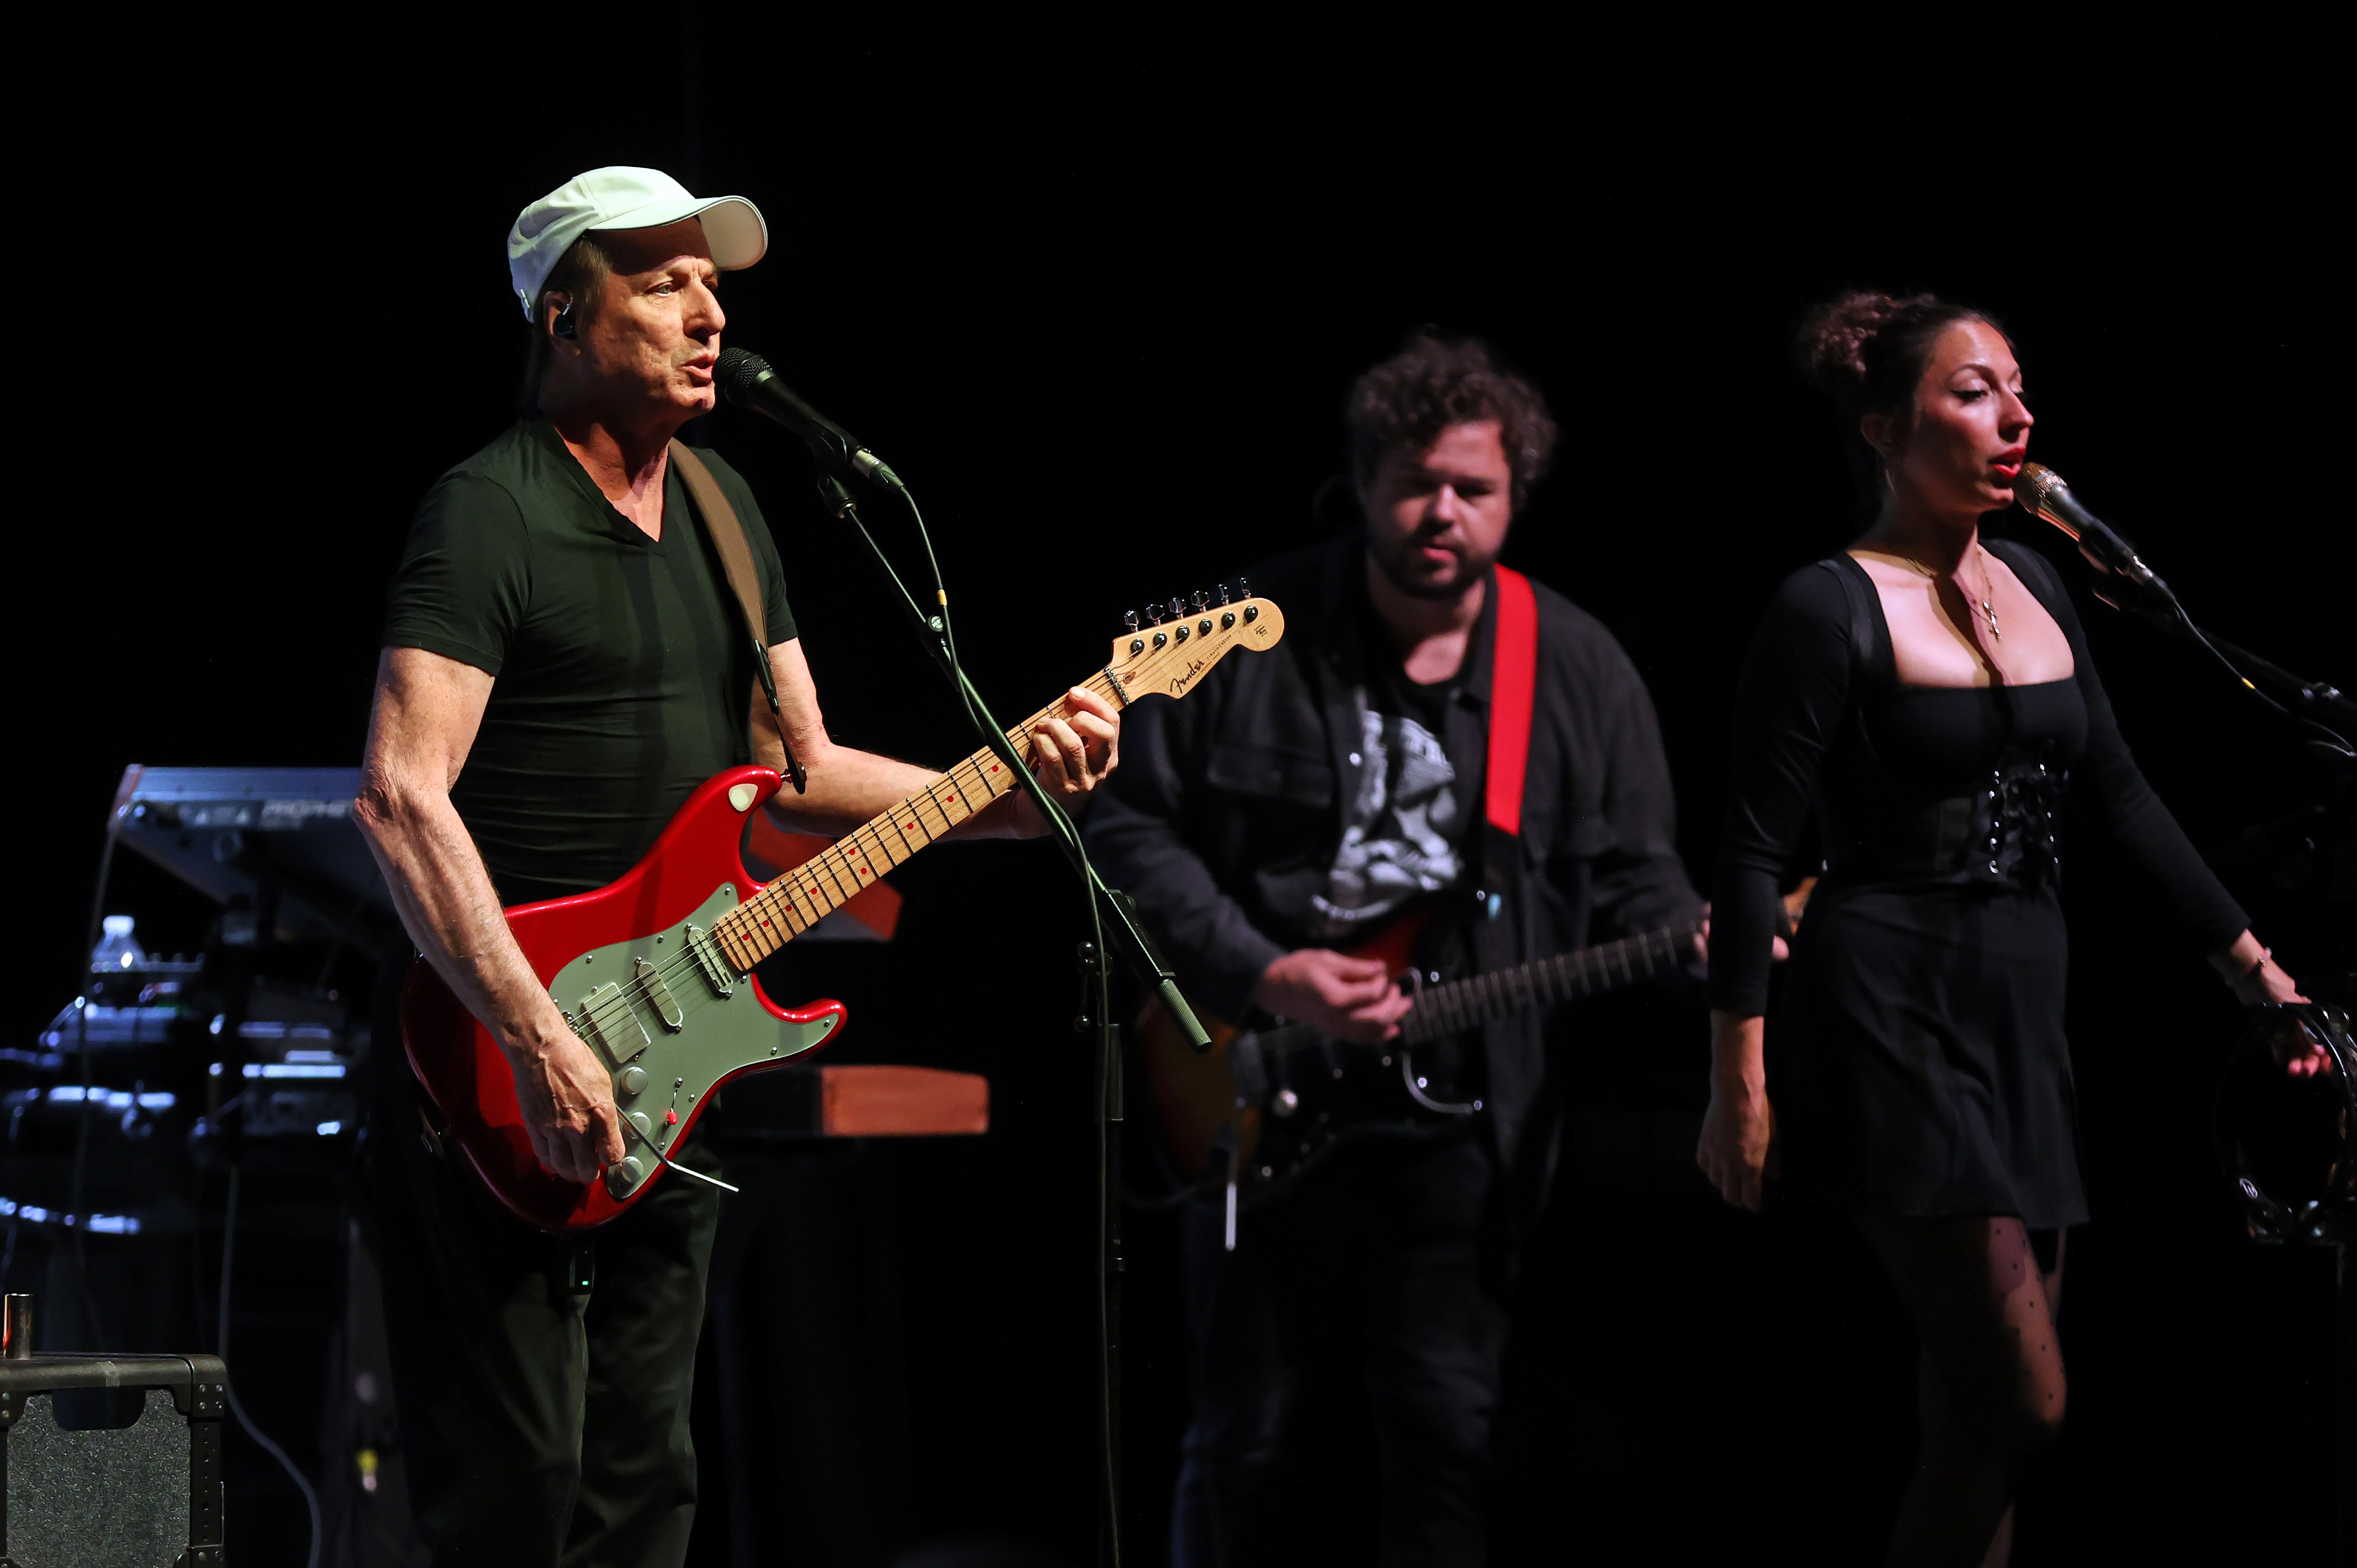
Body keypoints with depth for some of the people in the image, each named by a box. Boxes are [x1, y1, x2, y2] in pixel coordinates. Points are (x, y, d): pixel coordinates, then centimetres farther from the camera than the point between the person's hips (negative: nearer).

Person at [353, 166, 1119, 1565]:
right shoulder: (491, 515, -13)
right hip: (500, 1077, -8)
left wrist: (1017, 798, 3)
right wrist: (539, 1043, -29)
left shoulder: (724, 507, 14)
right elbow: (402, 795, -23)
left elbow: (802, 770, 19)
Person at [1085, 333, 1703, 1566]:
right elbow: (1129, 825, -3)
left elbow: (1633, 874, 8)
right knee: (1240, 1433, 7)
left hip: (1459, 1110, 1)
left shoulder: (1578, 670, 4)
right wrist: (1259, 976, -14)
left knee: (1450, 1438, 1)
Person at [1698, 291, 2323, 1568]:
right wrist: (1739, 1088, -15)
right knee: (2019, 1403, -14)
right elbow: (1752, 854, -11)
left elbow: (2119, 798, 17)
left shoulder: (2030, 585, 13)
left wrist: (2250, 966, 12)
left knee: (1984, 1418, 8)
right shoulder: (1830, 613, -9)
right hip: (1894, 1020, -8)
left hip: (2020, 1024, 8)